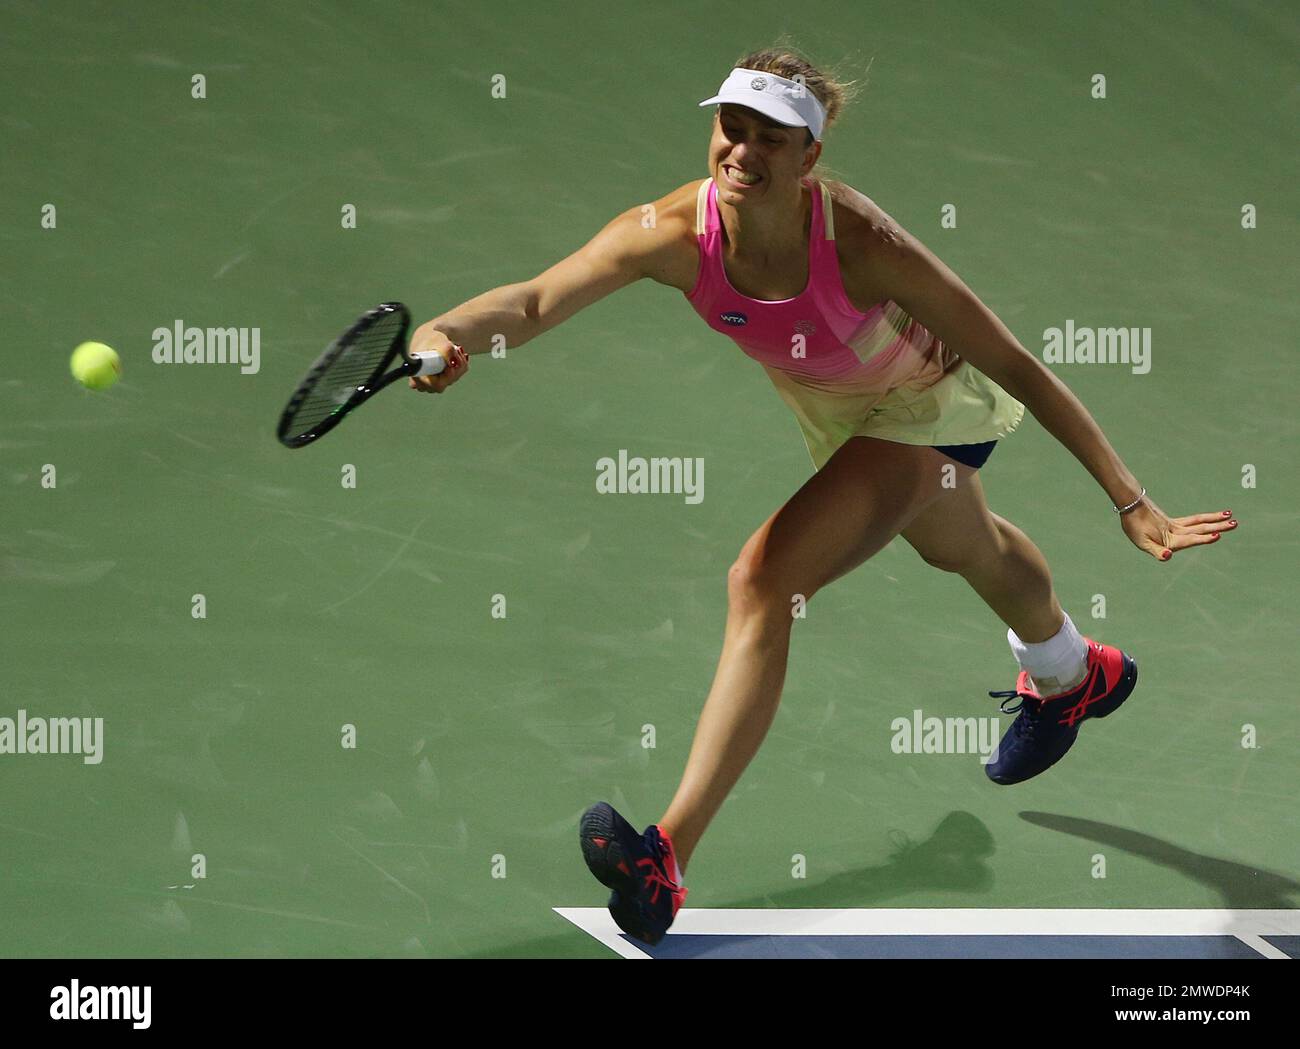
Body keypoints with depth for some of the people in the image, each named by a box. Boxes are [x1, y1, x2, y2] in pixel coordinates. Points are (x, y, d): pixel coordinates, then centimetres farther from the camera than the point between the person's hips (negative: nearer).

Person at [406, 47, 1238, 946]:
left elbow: (1016, 367, -34)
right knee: (963, 546, 35)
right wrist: (444, 333, -61)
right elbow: (537, 300, -38)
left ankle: (671, 855, -27)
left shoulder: (860, 245, -39)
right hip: (829, 405, 6)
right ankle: (1072, 676, 70)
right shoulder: (674, 233, -30)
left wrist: (1130, 501, -35)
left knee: (765, 582, -26)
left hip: (926, 407, -6)